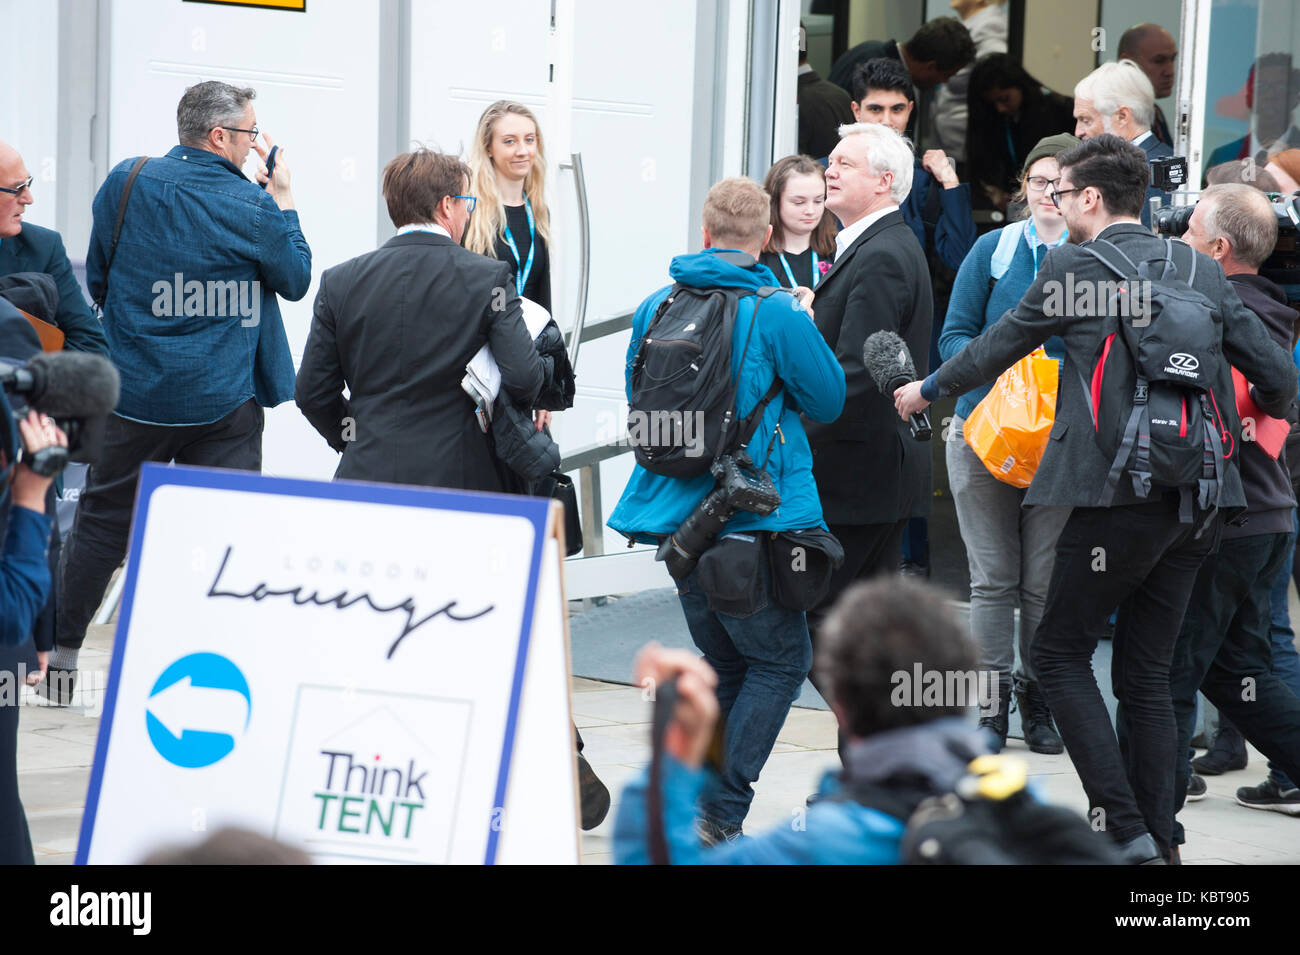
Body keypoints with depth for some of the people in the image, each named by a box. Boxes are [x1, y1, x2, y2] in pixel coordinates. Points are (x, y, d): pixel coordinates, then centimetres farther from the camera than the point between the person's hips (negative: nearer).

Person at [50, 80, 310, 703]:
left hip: (133, 393, 2)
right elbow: (296, 278, 6)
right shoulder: (252, 206, -9)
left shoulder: (127, 183, -3)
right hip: (222, 399, -2)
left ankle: (59, 655, 18)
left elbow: (96, 279, 7)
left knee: (102, 523, 13)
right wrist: (283, 199, 12)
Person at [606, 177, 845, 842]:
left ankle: (696, 814, 15)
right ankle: (721, 814, -5)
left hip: (677, 514, 6)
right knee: (780, 660, 5)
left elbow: (638, 397, 18)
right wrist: (804, 332, 14)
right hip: (749, 522, -6)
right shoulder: (778, 314, -12)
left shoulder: (656, 307, 4)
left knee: (722, 663, 18)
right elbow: (829, 401, 0)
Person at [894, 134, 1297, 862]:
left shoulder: (1074, 267, -3)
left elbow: (997, 347, 10)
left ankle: (1127, 830, -6)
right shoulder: (1201, 270, 11)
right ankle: (1159, 839, 12)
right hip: (1198, 501, 6)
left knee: (1060, 653, 5)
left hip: (1118, 495, -6)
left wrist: (928, 390, 27)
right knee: (1147, 673, 13)